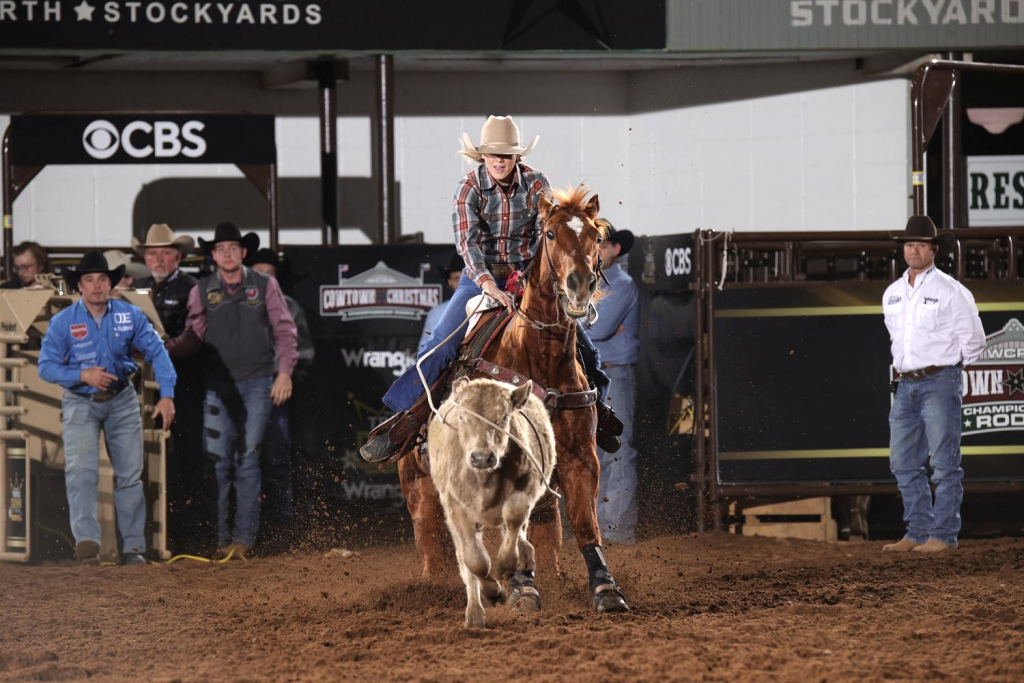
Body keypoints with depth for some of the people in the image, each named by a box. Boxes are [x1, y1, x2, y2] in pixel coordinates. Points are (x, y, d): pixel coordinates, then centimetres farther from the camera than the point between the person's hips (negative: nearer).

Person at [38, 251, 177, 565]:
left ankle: (133, 546, 12)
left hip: (122, 400, 2)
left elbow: (157, 352, -3)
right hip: (80, 402, -2)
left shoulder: (130, 315, -8)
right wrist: (83, 375, -26)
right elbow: (46, 366, -11)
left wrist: (167, 396, -12)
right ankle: (86, 540, -29)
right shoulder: (62, 322, -12)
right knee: (81, 470, -19)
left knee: (129, 473, 4)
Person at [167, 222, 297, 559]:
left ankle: (244, 536, 0)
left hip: (258, 383, -2)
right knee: (217, 459, -2)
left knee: (247, 459, -3)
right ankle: (220, 535, 3)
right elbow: (194, 337, 4)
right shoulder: (202, 292, 6)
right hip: (218, 385, 2)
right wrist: (163, 349, -13)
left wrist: (284, 371, -9)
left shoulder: (265, 286, 2)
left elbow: (284, 330, 1)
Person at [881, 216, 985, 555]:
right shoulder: (892, 294, 12)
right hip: (905, 386, 7)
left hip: (939, 384, -7)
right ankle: (918, 532, 16)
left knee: (944, 463, -5)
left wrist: (947, 367, 6)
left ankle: (944, 534, -3)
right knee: (903, 463, 8)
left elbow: (973, 339, -1)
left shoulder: (950, 291, -6)